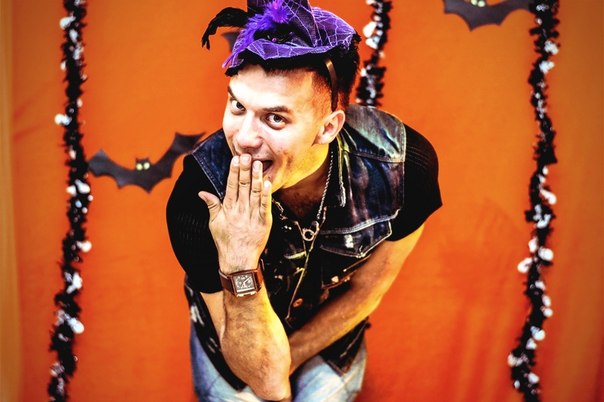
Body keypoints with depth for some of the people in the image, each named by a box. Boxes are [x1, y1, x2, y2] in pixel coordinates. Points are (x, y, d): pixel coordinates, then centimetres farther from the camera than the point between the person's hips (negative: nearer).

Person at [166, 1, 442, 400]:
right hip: (233, 341, -1)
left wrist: (284, 362, -9)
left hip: (330, 336, 2)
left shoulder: (404, 162, -33)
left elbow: (363, 291, -13)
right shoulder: (198, 201, -38)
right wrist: (238, 265, -47)